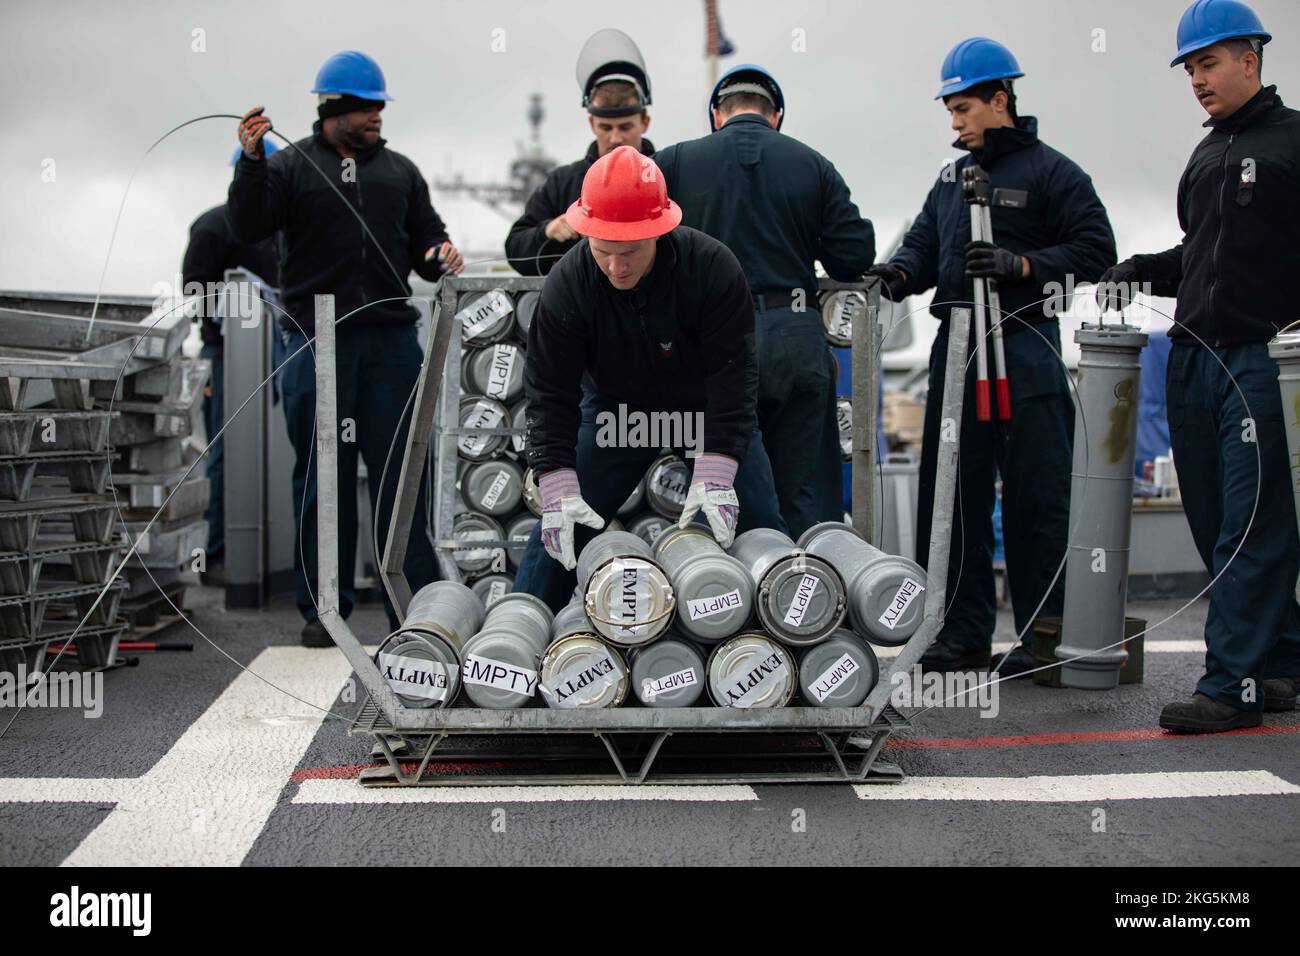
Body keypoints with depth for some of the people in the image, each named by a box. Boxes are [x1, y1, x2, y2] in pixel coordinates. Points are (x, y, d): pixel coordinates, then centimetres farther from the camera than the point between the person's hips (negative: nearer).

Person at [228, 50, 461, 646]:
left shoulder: (400, 171, 17)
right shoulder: (291, 165, 8)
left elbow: (425, 240, 19)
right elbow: (249, 228, -5)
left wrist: (441, 255, -4)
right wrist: (251, 161, -17)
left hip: (391, 339, 2)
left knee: (399, 474, 3)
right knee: (322, 476, 3)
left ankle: (417, 608, 8)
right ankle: (324, 608, 12)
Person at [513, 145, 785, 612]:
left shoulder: (713, 267, -29)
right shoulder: (566, 283, -25)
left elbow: (733, 376, -28)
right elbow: (549, 394, -21)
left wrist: (714, 475, -36)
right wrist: (559, 490, -31)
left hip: (704, 409, -1)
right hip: (614, 410, 1)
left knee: (758, 524, -4)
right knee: (560, 529, -5)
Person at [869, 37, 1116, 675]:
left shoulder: (1051, 172, -1)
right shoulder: (951, 177, 20)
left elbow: (1095, 250, -6)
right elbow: (924, 244, 18)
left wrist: (1022, 264, -18)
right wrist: (901, 272, -3)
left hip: (1025, 348, -7)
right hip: (955, 346, 7)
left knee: (1036, 496, -2)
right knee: (954, 492, 7)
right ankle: (964, 633, 16)